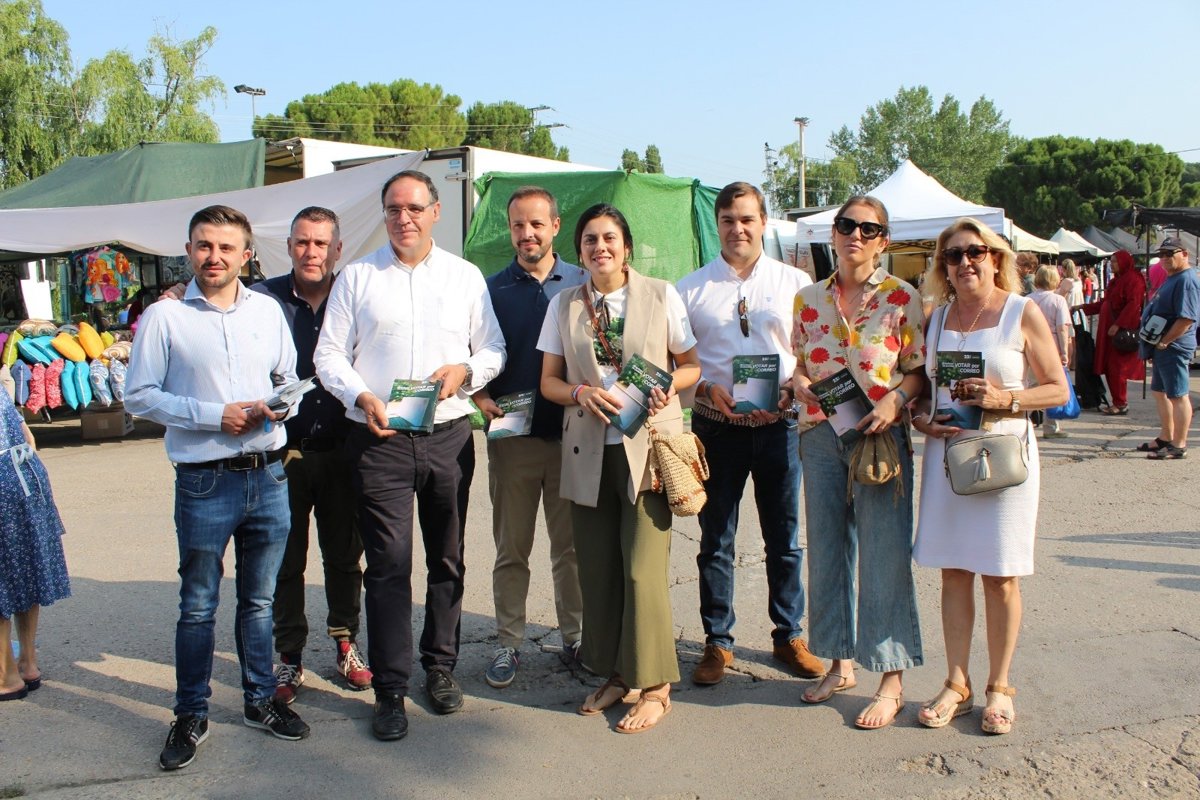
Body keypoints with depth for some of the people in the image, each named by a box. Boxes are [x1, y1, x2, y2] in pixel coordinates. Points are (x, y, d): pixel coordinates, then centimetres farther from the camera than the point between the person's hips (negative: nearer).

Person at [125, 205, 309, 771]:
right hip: (204, 482, -3)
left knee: (259, 600, 16)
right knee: (197, 606, 8)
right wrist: (213, 415, -14)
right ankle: (191, 716, 24)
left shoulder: (267, 310, 7)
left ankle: (260, 701, 31)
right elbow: (139, 396, -4)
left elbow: (289, 378, 16)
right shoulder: (164, 318, -3)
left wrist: (274, 406, -6)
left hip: (268, 475, 3)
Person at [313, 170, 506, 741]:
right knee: (388, 564, -4)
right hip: (379, 440, -2)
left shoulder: (466, 277, 10)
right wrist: (362, 397, -13)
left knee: (448, 559, 11)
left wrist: (465, 370, -10)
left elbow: (493, 348, 10)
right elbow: (329, 354, 3)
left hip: (449, 436, 2)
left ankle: (440, 666, 28)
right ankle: (390, 690, 6)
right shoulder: (356, 277, 6)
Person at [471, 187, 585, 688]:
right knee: (511, 548, 8)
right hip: (512, 435, 0)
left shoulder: (581, 285, 4)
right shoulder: (493, 289, 5)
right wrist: (480, 397, -9)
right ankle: (508, 643, 20)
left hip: (572, 434, 0)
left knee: (571, 545, 9)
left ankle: (575, 637, 23)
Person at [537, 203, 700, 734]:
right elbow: (548, 381, 10)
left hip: (649, 445, -3)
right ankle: (615, 675, 23)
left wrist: (668, 385, -14)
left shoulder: (661, 295, 3)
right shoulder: (564, 305, 9)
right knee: (597, 568, 7)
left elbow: (692, 364, 7)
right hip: (589, 449, 3)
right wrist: (581, 393, -11)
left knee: (643, 570, -7)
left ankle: (654, 687, 8)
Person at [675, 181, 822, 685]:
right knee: (715, 540, 7)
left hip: (779, 425, 0)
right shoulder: (691, 288, 4)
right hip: (716, 427, 0)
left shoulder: (795, 283, 5)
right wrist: (707, 389, -14)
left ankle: (789, 636, 26)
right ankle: (717, 642, 21)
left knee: (785, 539, 10)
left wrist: (788, 393, -14)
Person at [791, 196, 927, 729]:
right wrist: (800, 382, -6)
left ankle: (892, 682, 10)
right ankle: (840, 664, 27)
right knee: (827, 553, 11)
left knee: (884, 558, -2)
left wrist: (895, 400, -20)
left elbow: (919, 371, -2)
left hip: (880, 437, -4)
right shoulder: (809, 299, 7)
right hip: (820, 436, 4)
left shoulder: (902, 298, -3)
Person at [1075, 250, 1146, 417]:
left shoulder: (1133, 279, -10)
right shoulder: (1116, 280, 19)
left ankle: (1121, 404, -2)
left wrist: (1118, 325, -25)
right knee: (1109, 367, 8)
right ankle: (1119, 402, 14)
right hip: (1110, 329, 9)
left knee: (1116, 367, -8)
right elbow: (1105, 303, 24)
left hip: (1123, 330, -9)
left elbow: (1133, 305, -19)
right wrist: (1083, 307, 20)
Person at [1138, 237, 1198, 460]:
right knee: (1160, 392, 17)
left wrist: (1164, 341, -19)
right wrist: (1158, 343, 15)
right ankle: (1165, 438, 27)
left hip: (1174, 347, -11)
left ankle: (1178, 445, -1)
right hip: (1162, 346, 11)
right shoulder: (1172, 278, 17)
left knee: (1178, 396, -5)